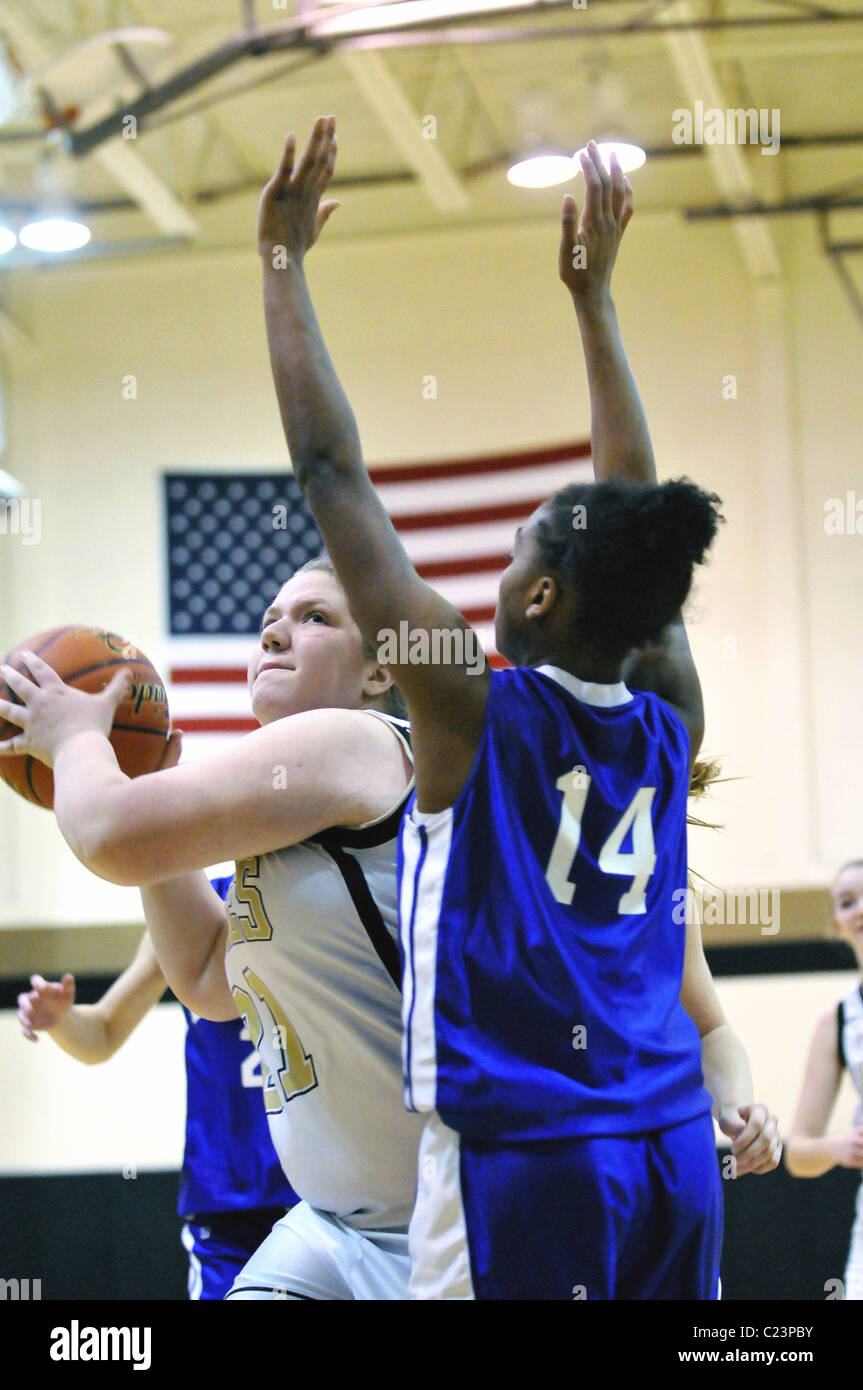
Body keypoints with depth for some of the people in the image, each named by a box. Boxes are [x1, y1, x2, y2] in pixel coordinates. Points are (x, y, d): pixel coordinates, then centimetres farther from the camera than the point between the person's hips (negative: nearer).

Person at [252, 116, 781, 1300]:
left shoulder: (472, 711, -8)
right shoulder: (670, 723, 6)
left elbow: (332, 471, -4)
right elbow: (635, 512, 20)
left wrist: (283, 261, 3)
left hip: (519, 1159, -6)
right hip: (672, 1155, 6)